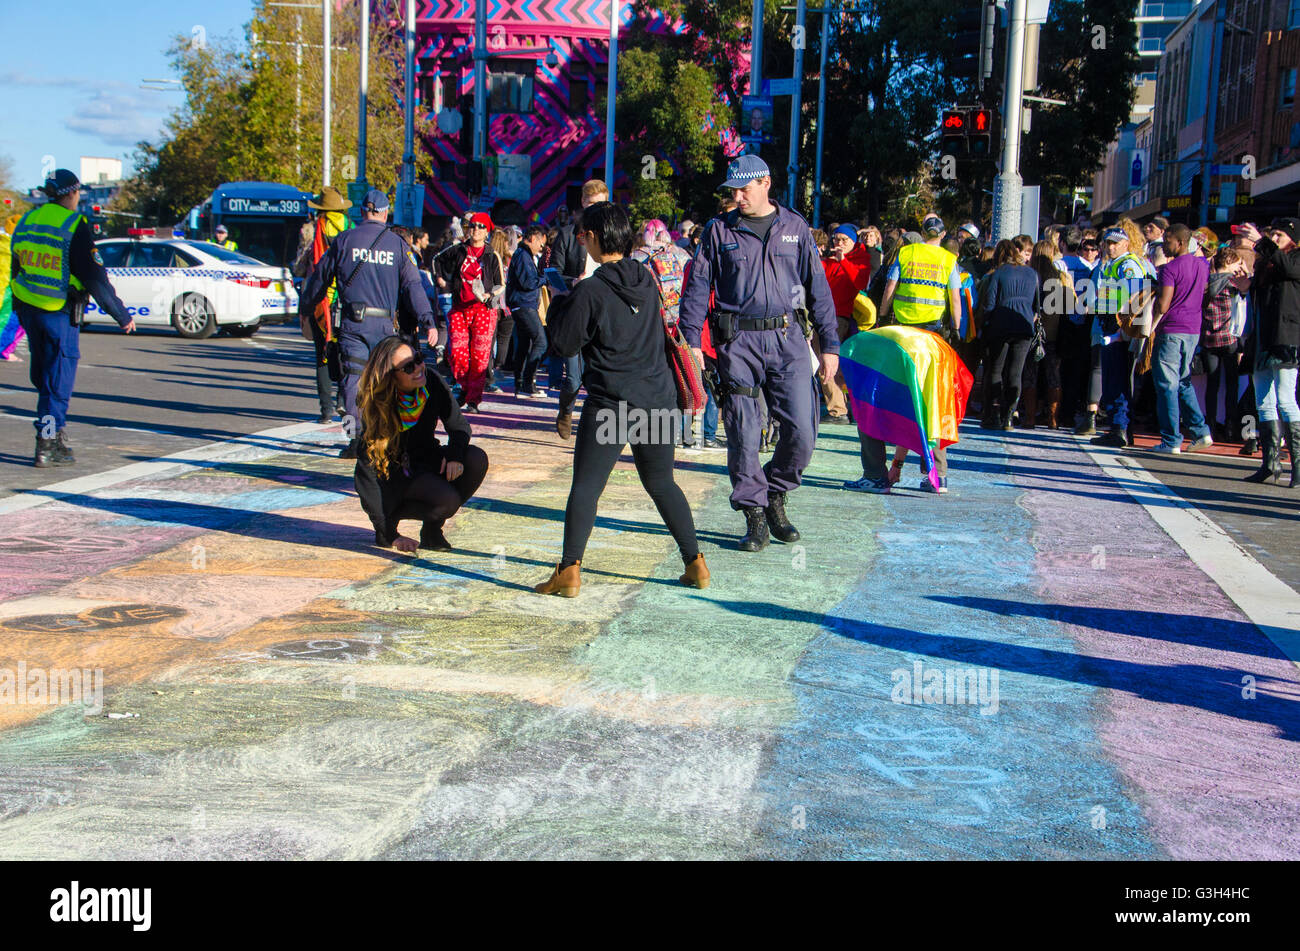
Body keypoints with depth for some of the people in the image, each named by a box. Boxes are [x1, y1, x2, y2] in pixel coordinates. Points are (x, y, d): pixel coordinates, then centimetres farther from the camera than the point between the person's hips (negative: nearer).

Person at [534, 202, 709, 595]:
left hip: (611, 405, -6)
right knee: (662, 484, 18)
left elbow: (564, 345, -5)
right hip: (659, 399, 6)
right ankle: (695, 564, 18)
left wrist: (559, 304, 13)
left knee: (585, 486, 2)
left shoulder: (590, 291, -13)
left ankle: (570, 570, -2)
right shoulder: (646, 279, 5)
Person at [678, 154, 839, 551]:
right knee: (743, 433, -3)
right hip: (738, 342, 0)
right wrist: (691, 340, -2)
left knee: (801, 429, -5)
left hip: (788, 339, 1)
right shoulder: (719, 231, 8)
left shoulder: (795, 227, 9)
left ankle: (775, 496, 19)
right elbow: (697, 287, 8)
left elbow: (817, 287, 11)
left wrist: (829, 344, 6)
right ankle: (754, 514, 9)